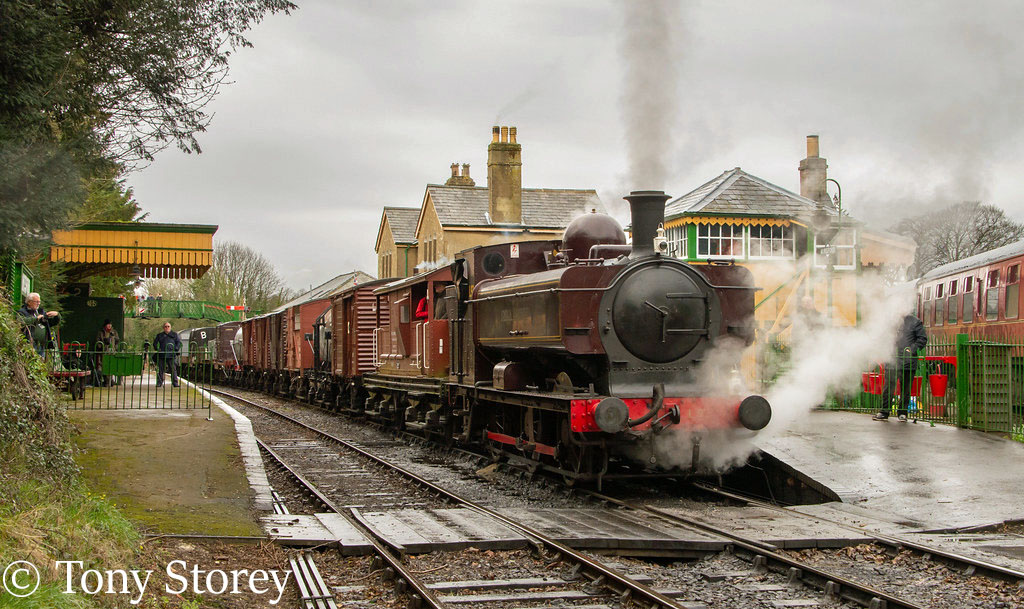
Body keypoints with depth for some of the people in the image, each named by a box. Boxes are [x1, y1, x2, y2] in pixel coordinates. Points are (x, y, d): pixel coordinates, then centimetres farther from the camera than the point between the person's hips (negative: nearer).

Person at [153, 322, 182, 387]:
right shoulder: (160, 335, 15)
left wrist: (176, 349, -5)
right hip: (162, 355, 1)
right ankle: (159, 382, 6)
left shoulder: (174, 334, 12)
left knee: (173, 369, -5)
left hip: (171, 355, -1)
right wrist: (157, 349, 0)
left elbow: (179, 342, 10)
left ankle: (175, 382, -3)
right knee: (160, 370, 1)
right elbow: (155, 343, 17)